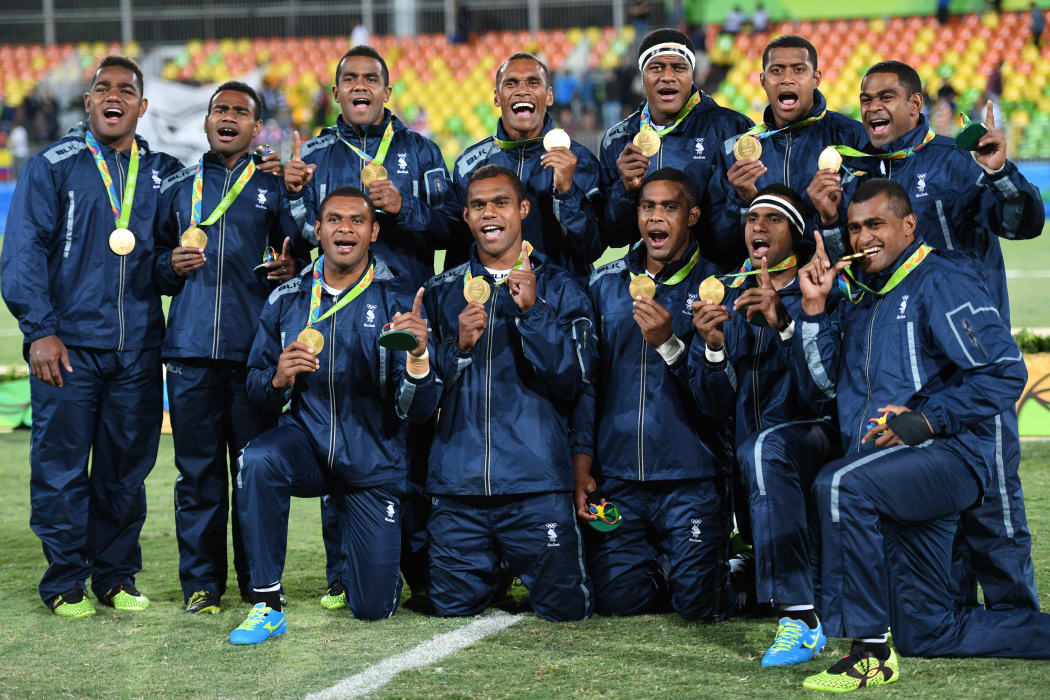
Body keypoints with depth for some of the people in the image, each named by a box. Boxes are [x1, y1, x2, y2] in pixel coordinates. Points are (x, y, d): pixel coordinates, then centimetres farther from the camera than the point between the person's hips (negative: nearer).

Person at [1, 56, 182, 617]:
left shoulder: (163, 173, 13)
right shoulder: (52, 167, 3)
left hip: (138, 351, 3)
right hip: (67, 344, -3)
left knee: (126, 469, 6)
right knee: (61, 467, -2)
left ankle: (116, 576, 17)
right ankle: (65, 583, 7)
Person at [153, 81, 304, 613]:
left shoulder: (276, 186, 11)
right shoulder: (177, 189, 17)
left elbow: (304, 253, 10)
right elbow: (153, 261, 21)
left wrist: (292, 269, -12)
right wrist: (171, 265, -1)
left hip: (255, 347, -2)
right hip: (190, 348, 2)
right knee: (197, 470, 1)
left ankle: (259, 582, 9)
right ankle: (201, 582, 8)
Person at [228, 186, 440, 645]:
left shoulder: (397, 303, -7)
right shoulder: (286, 301, 1)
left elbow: (416, 410, -11)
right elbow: (257, 390, 6)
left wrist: (418, 355, -31)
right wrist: (279, 378, -18)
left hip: (373, 462, -1)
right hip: (307, 442, 1)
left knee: (374, 608, -1)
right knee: (257, 461, -35)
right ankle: (267, 606, -23)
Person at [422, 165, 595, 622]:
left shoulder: (559, 288, 5)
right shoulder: (442, 292, 12)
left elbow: (574, 380, -5)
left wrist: (533, 311, -15)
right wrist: (458, 347, -8)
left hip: (536, 484, -2)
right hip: (457, 478, 2)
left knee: (564, 608, -5)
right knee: (453, 608, 2)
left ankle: (524, 568, 28)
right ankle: (497, 570, 34)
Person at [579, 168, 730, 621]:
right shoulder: (606, 284, 9)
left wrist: (668, 343, -22)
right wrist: (580, 467, 8)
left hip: (691, 476, -3)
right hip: (617, 476, 3)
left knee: (697, 608, -7)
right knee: (618, 603, -3)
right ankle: (655, 572, 29)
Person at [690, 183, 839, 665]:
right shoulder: (727, 301, 15)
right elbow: (715, 406, 10)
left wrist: (784, 323, -27)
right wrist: (713, 347, -8)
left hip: (816, 438, -5)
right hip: (751, 457, 5)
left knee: (767, 447, -34)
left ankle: (798, 616, -34)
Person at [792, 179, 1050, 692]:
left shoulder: (941, 281, -6)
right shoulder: (858, 294, 18)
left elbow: (1005, 373, -14)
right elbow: (821, 383, 16)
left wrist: (925, 420, -20)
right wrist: (813, 307, 5)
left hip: (948, 455, -9)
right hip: (896, 479, 9)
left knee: (840, 485, -35)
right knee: (926, 634, 10)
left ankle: (870, 651, -29)